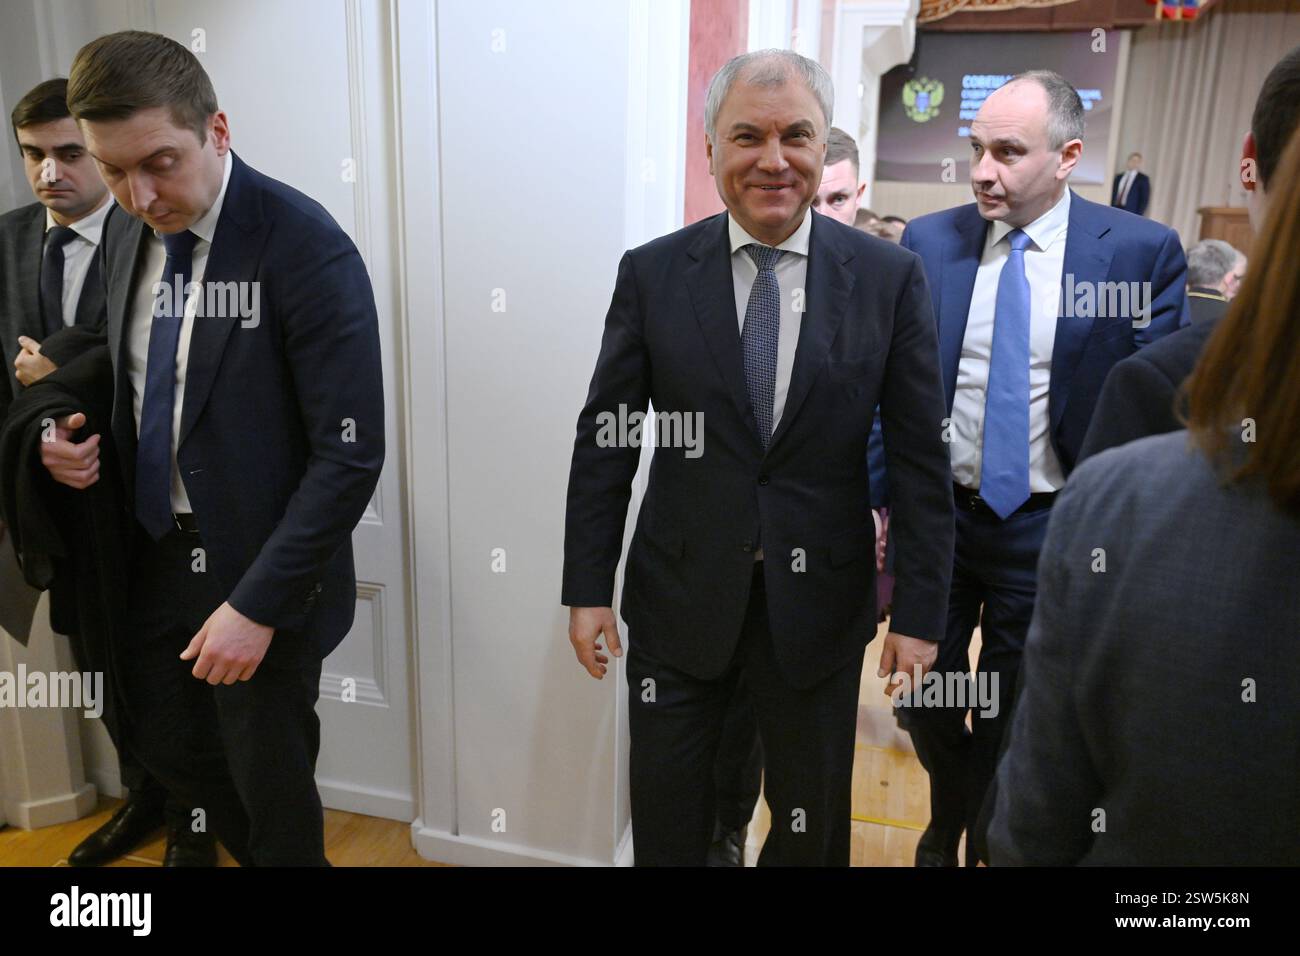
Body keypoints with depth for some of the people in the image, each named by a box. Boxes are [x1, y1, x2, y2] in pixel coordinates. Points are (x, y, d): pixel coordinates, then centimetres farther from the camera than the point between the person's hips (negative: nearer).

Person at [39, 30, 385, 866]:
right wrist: (75, 437, -5)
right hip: (154, 549, 7)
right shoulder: (128, 232, 1)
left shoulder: (307, 250, -22)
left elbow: (350, 455, -23)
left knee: (271, 778, 11)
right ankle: (259, 849, 50)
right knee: (165, 743, 23)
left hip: (261, 565, -7)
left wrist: (257, 605, -23)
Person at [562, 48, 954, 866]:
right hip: (679, 599, 1)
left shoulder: (890, 277, -5)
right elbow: (603, 442, -1)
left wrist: (921, 612, -3)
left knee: (812, 827, 19)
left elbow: (921, 458, -3)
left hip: (820, 604, 0)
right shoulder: (652, 274, -4)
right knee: (666, 825, 16)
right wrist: (587, 589, -2)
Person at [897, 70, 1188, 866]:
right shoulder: (929, 241, -3)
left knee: (1011, 713, 14)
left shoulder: (1144, 253, -9)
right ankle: (949, 821, 48)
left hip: (1047, 527, -2)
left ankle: (984, 837, 42)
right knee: (926, 694, 17)